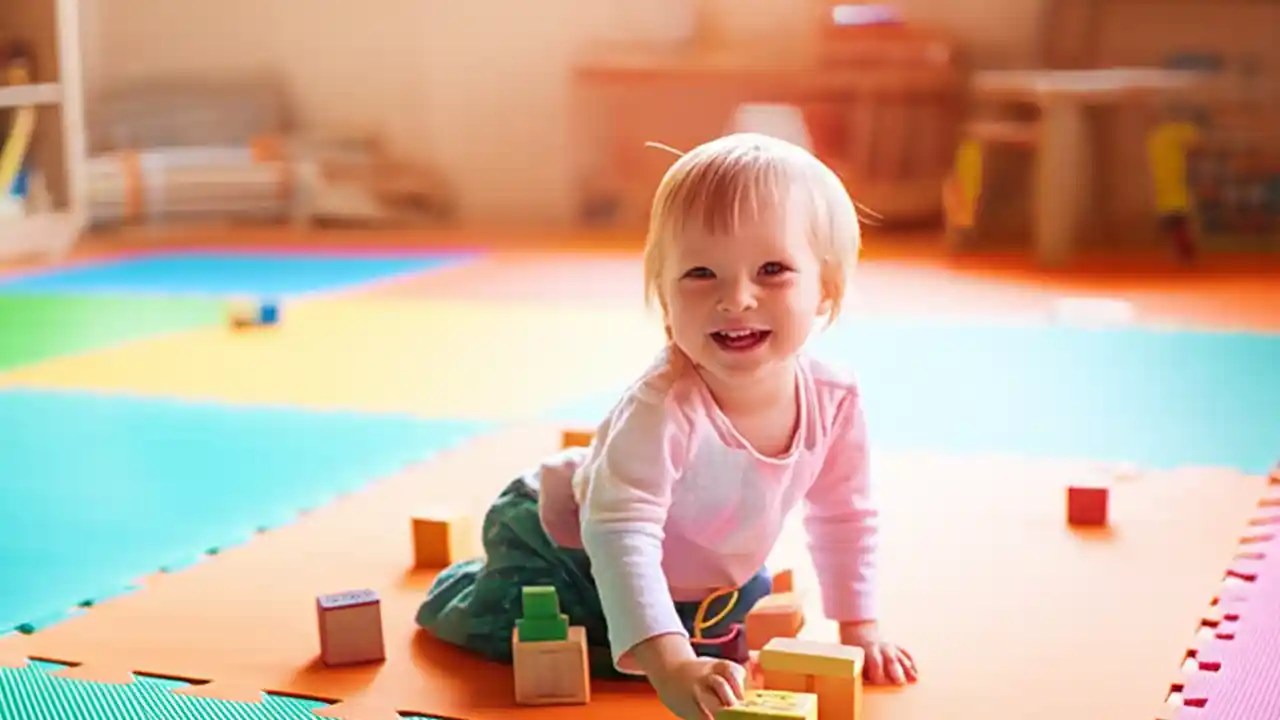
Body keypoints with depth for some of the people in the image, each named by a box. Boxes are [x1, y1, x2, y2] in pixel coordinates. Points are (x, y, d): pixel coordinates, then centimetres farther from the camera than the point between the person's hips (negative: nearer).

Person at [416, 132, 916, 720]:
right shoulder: (663, 408, -43)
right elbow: (620, 531, -50)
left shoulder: (834, 399, -23)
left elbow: (845, 517, -5)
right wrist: (671, 666, -59)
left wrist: (859, 629, -4)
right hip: (565, 541, -6)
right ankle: (458, 594, 19)